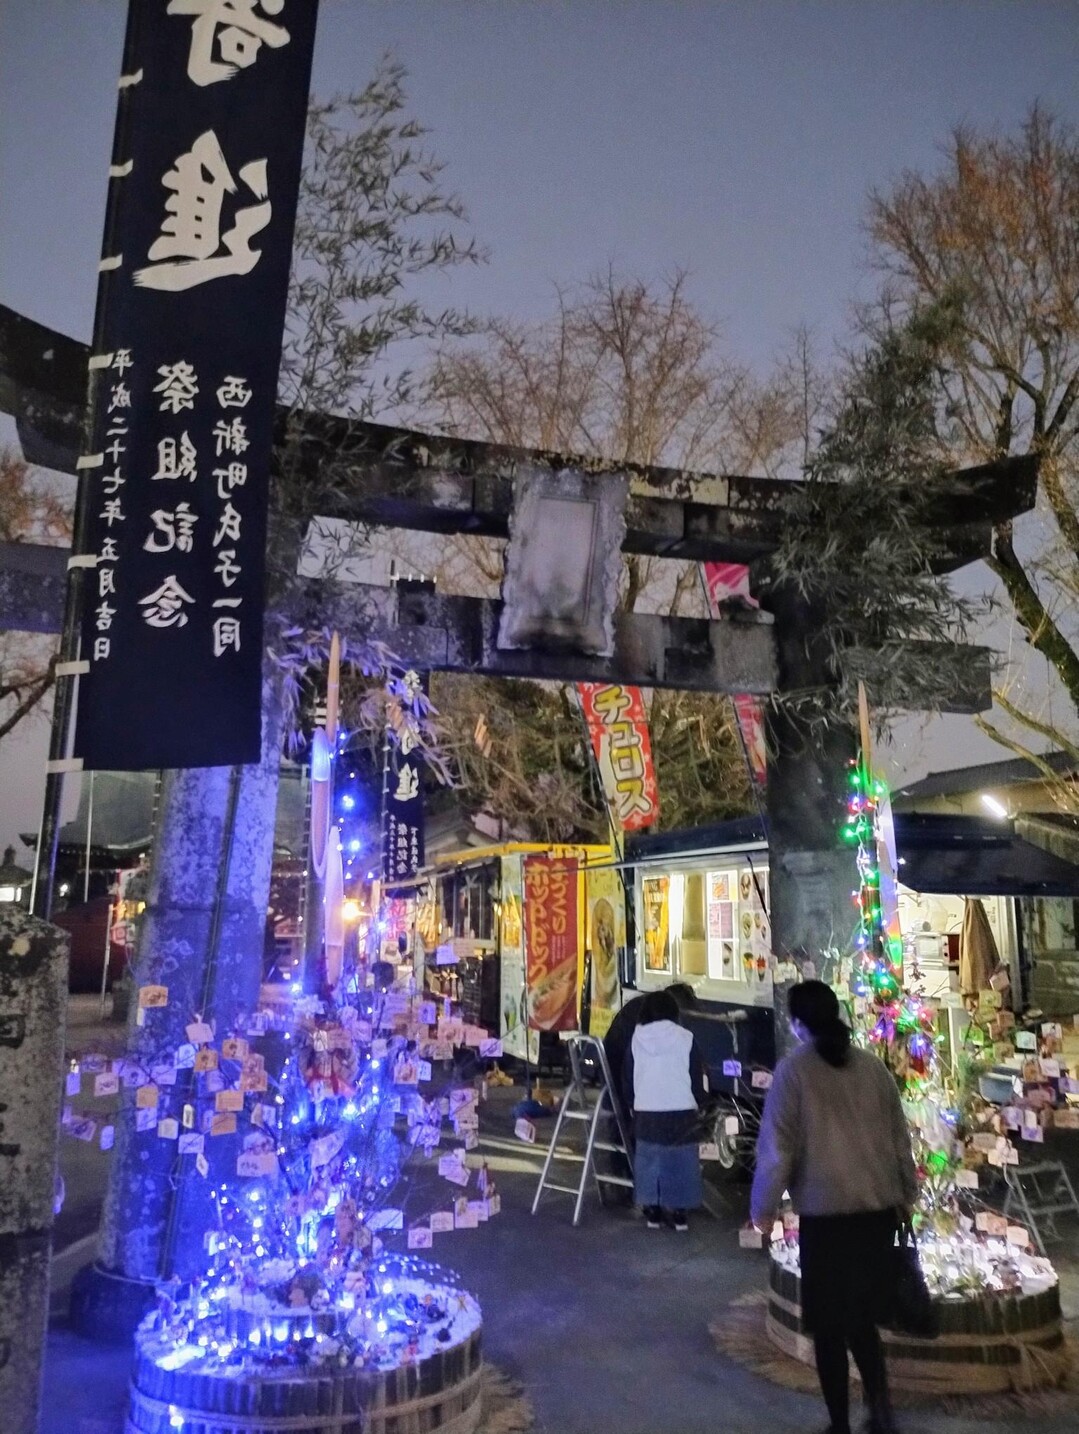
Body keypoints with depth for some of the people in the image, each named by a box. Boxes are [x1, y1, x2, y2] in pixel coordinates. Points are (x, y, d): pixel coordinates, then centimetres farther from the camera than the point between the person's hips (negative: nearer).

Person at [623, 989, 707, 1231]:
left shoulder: (637, 1039, 0)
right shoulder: (686, 1039, -6)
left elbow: (627, 1077, 7)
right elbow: (697, 1077, -1)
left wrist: (631, 1105, 19)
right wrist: (699, 1104, 14)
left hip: (646, 1113, 2)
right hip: (682, 1112, -2)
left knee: (649, 1161, 10)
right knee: (680, 1162, 7)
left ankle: (652, 1211, 13)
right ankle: (680, 1213, 10)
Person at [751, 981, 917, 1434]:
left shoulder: (793, 1069, -8)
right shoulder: (873, 1065, 3)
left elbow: (777, 1144, -8)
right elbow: (899, 1135, 10)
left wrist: (763, 1207, 2)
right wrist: (907, 1192, 23)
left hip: (825, 1212, -4)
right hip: (878, 1208, 4)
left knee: (829, 1324, 10)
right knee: (863, 1316, 19)